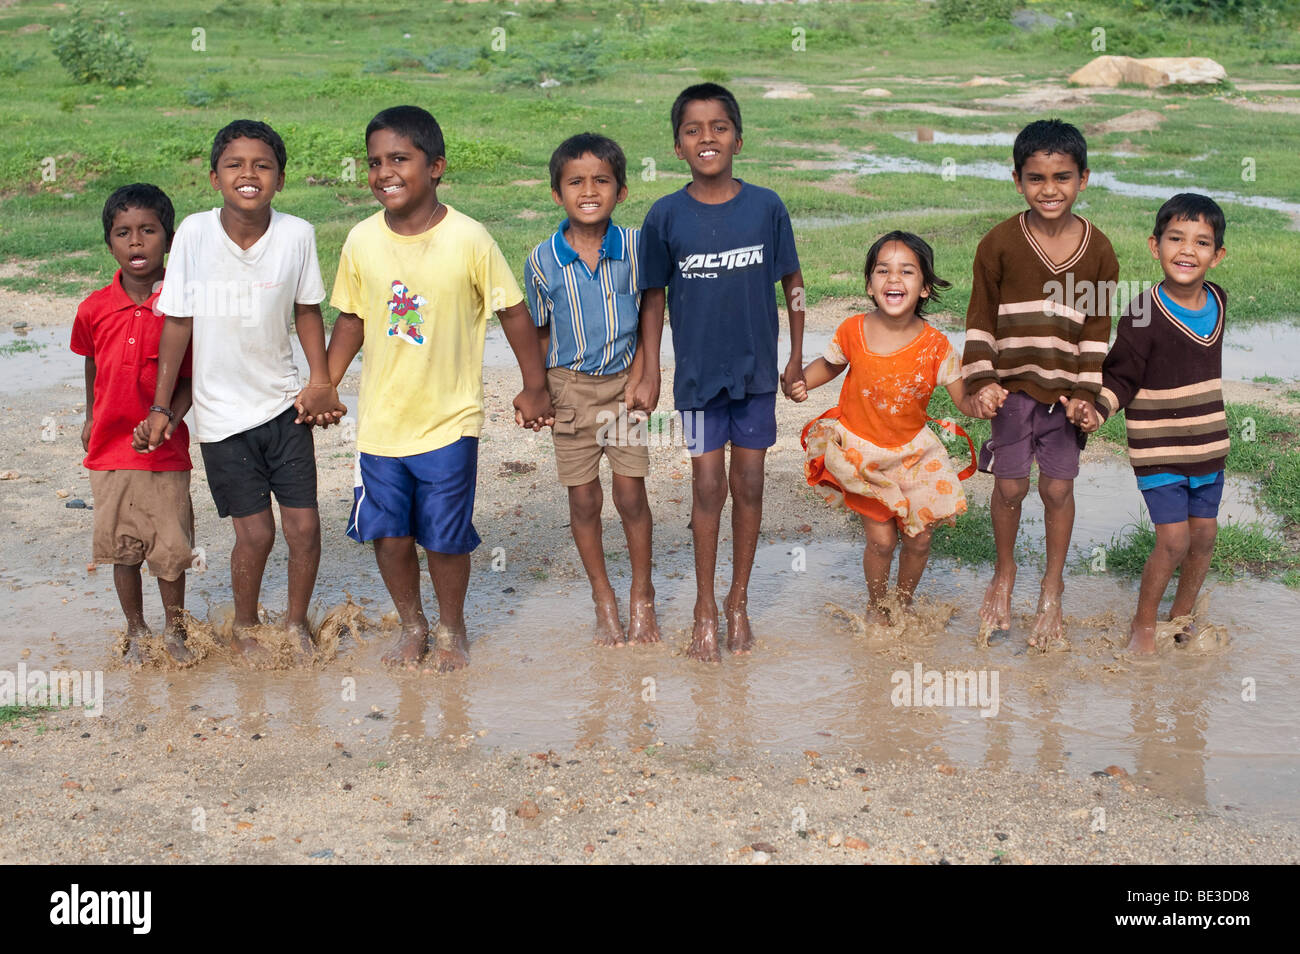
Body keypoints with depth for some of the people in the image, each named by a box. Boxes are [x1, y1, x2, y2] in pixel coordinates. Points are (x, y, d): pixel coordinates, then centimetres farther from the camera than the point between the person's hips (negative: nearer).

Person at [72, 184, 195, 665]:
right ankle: (136, 632, 29)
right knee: (123, 548, 11)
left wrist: (170, 416, -22)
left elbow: (190, 377, -5)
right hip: (110, 449, 2)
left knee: (171, 547, 4)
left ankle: (174, 630, 26)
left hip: (166, 452, -2)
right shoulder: (94, 309, -4)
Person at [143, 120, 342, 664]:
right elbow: (178, 320, -4)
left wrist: (321, 382, 0)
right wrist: (161, 405, -1)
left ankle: (296, 621, 27)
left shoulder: (297, 235, -9)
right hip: (221, 412, -1)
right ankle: (244, 629, 27)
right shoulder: (195, 233, -12)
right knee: (255, 533, 0)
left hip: (283, 404, 2)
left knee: (304, 527, 1)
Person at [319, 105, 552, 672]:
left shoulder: (467, 239, -13)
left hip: (449, 421, -3)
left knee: (445, 538, 6)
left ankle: (451, 627, 31)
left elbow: (513, 311, -3)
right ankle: (412, 626, 33)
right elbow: (352, 319, 9)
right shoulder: (362, 241, -4)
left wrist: (534, 387, 2)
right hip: (380, 421, 3)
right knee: (388, 535, 8)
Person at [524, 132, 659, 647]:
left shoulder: (636, 246, -8)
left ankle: (642, 596, 21)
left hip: (623, 383, 0)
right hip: (570, 387, 1)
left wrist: (639, 373, -9)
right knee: (583, 499, 7)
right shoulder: (542, 260, -7)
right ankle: (603, 597, 25)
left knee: (631, 495, 1)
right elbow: (539, 333, 4)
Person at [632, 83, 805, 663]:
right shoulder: (666, 216, -6)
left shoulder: (766, 207, -6)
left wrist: (797, 357, 8)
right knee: (708, 487, 3)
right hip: (698, 370, -1)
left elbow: (792, 282, 5)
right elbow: (654, 297, 2)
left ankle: (739, 600, 25)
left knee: (749, 485, 8)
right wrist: (649, 374, 2)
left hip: (756, 369, 1)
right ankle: (705, 607, 18)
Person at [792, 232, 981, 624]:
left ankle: (904, 603, 36)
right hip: (860, 451, -1)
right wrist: (802, 380, -11)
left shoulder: (935, 346, -16)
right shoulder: (853, 331, -14)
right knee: (881, 539, -1)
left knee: (919, 538, 6)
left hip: (913, 452, 1)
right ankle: (876, 607, 28)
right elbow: (831, 364, 8)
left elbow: (964, 400, -11)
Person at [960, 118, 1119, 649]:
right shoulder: (999, 243, -7)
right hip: (1013, 385, 0)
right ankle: (1004, 575, 29)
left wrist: (1085, 393, -4)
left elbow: (1097, 330, 2)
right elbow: (981, 320, 0)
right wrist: (982, 381, -7)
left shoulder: (1098, 251, -3)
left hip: (1066, 389, 1)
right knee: (1010, 486, 5)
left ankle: (1052, 587, 23)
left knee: (1058, 488, 5)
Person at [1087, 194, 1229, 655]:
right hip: (1159, 448, -6)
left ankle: (1183, 616, 32)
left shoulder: (1217, 301, 1)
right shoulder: (1143, 314, -18)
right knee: (1173, 540, -8)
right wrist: (1095, 412, -31)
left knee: (1204, 534, 11)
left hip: (1208, 444, 6)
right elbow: (1120, 378, -12)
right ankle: (1143, 625, 12)